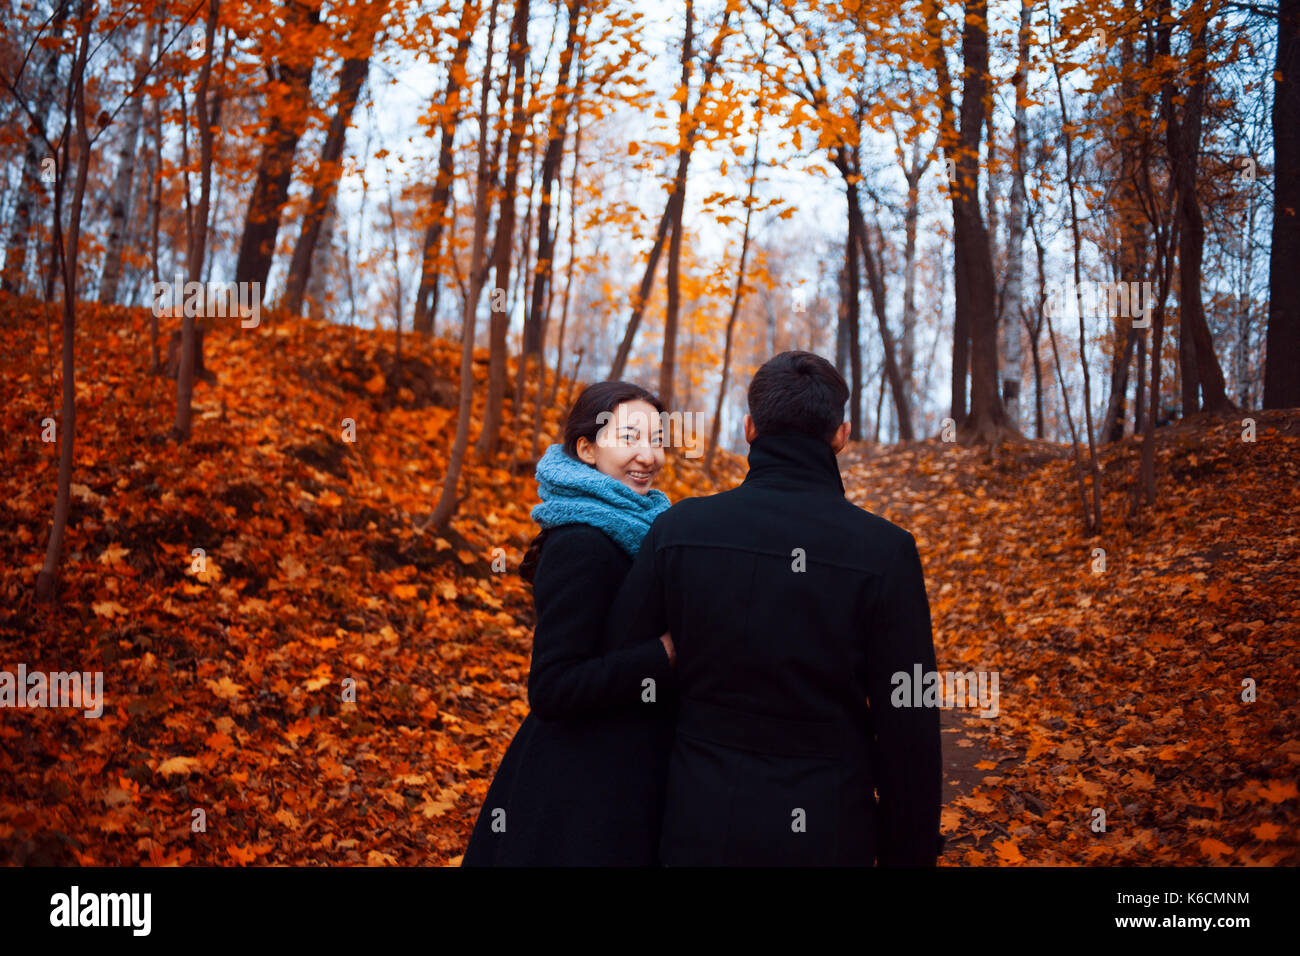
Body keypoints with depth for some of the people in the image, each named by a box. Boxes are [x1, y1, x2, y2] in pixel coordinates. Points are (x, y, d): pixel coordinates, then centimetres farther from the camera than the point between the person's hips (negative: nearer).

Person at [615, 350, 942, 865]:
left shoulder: (679, 528, -7)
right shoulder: (885, 551, -12)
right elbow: (910, 729, -10)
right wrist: (908, 852, 2)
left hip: (702, 826, 1)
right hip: (827, 834, -1)